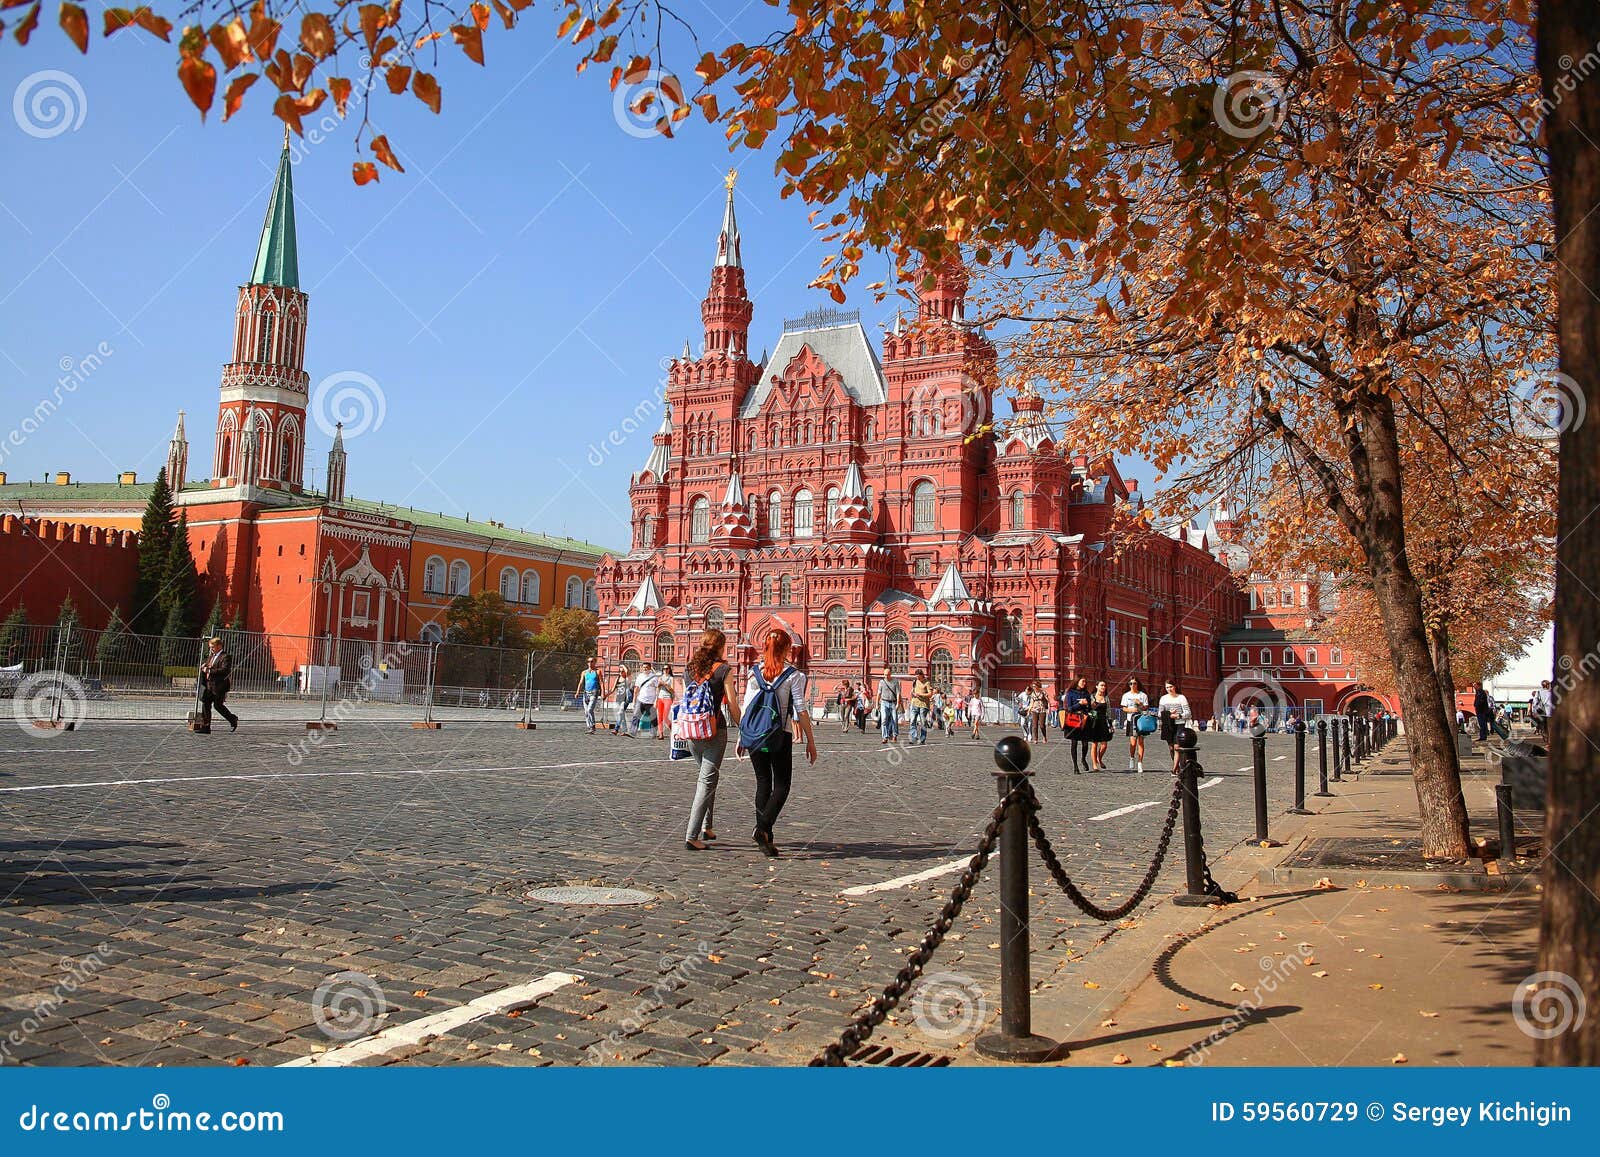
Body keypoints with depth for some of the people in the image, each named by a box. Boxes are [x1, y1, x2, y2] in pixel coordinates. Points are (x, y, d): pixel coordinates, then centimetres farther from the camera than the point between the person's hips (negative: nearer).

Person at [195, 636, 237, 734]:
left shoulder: (225, 657, -11)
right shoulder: (211, 656, 17)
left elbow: (225, 671, -23)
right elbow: (205, 664, 29)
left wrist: (210, 671, -23)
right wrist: (203, 666, 4)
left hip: (219, 686, -8)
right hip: (209, 685, 8)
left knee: (218, 705, -4)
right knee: (205, 704, 3)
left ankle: (233, 719, 18)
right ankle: (205, 727, 6)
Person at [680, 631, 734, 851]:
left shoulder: (689, 669, 7)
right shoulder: (723, 670, -7)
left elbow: (685, 701, 12)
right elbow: (732, 705, -7)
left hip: (692, 731, 5)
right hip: (715, 732, -5)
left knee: (706, 776, 23)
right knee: (708, 781, -1)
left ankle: (706, 827, 26)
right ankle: (692, 836, -8)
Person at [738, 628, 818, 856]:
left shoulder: (755, 672, 3)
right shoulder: (794, 674, -6)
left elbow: (745, 707, 4)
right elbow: (801, 711, -8)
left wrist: (741, 737, 13)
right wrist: (810, 741, -1)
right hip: (781, 736, -4)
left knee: (763, 783, 13)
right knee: (781, 786, 4)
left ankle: (765, 837, 14)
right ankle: (763, 828, -16)